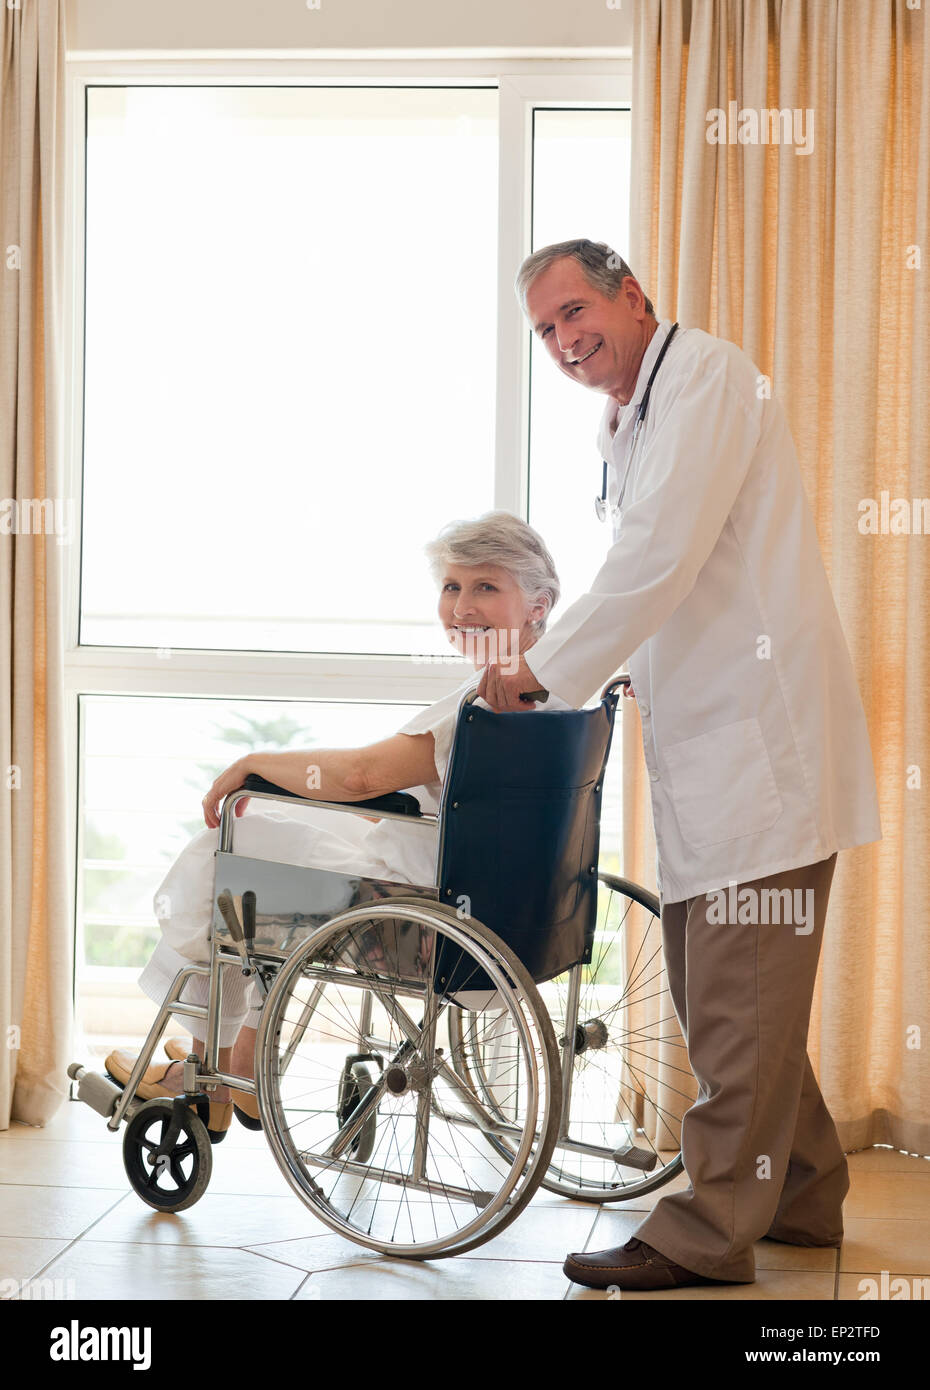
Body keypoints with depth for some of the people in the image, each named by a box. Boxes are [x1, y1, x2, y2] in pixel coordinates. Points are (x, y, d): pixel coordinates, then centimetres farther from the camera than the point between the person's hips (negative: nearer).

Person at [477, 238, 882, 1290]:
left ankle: (708, 1234, 2)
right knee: (717, 992, 14)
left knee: (739, 999, -5)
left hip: (759, 738, -10)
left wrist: (544, 670, -13)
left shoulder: (702, 375, -9)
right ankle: (800, 1192, 27)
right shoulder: (625, 426, 21)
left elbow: (661, 557, -18)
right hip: (698, 744, 10)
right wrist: (611, 677, 14)